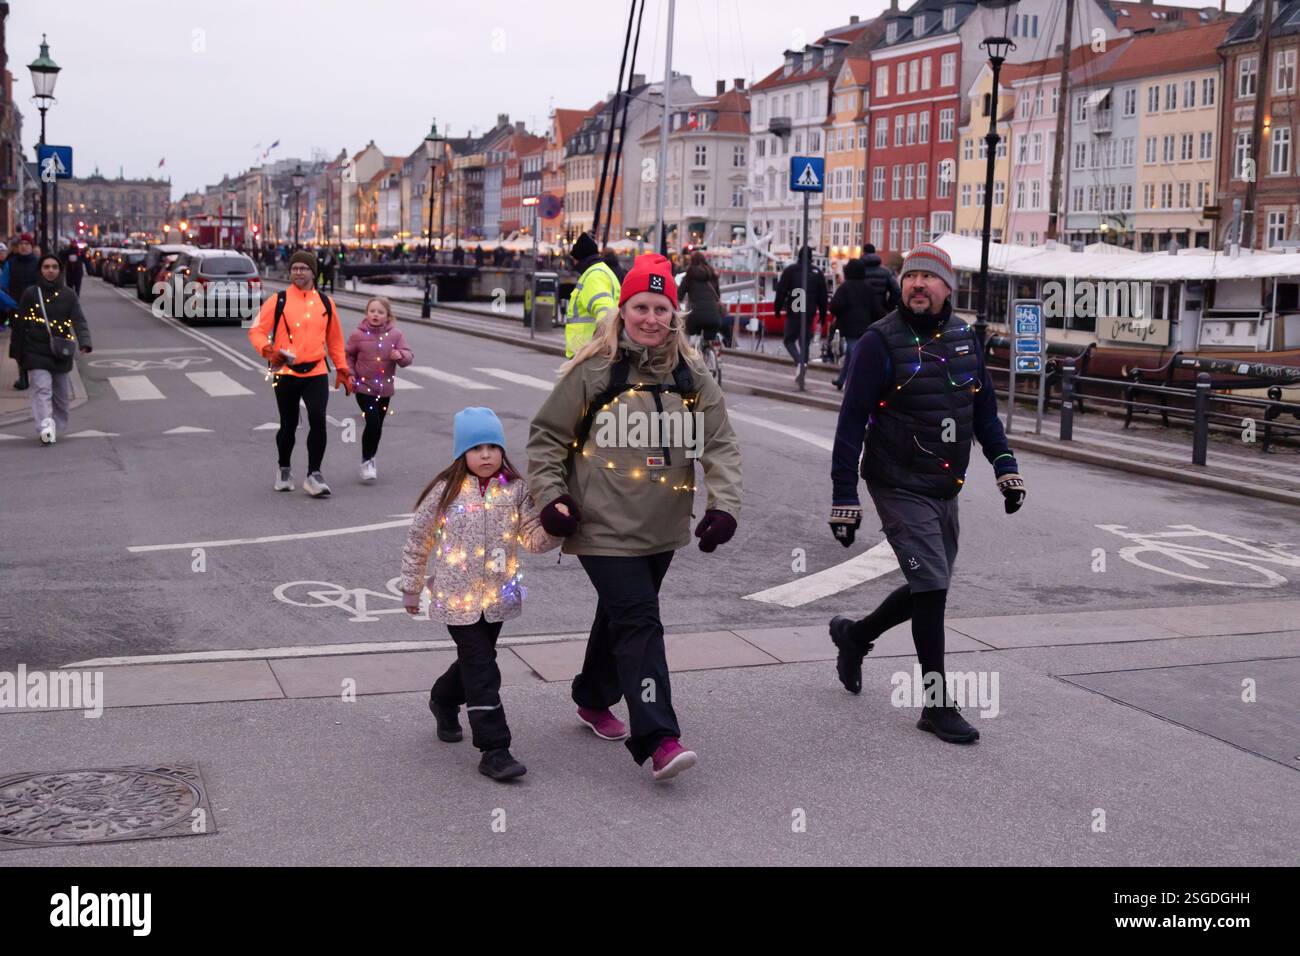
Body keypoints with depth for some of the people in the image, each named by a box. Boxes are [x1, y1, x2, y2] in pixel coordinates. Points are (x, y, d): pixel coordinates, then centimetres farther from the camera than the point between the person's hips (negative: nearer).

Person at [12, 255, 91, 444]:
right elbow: (19, 324, 6)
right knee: (42, 389, -16)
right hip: (36, 352, -3)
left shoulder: (68, 295, 5)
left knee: (62, 393, 10)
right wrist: (18, 353, 7)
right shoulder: (31, 293, 1)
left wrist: (84, 342, -22)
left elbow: (79, 321, -4)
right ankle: (46, 428, -28)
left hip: (61, 353, 3)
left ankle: (56, 427, 23)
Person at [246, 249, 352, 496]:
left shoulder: (325, 302, 8)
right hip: (286, 372, -1)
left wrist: (342, 370, 16)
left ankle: (314, 475, -7)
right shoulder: (278, 301, -1)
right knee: (288, 425, 8)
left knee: (318, 420, -15)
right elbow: (256, 330, -3)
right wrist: (268, 350, -22)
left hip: (316, 372, 1)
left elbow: (335, 339, 18)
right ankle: (283, 469, 32)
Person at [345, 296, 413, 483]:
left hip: (384, 388, 3)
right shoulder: (358, 334, -7)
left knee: (378, 425, 13)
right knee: (373, 422, -16)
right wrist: (349, 373, -7)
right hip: (364, 386, -3)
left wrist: (400, 355, -25)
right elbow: (348, 354, 5)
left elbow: (409, 355, -4)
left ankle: (371, 460, 33)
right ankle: (366, 461, -2)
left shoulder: (395, 335, -3)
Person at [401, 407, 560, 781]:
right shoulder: (446, 491, -7)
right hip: (457, 597, -4)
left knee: (474, 662, 20)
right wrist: (411, 588, 8)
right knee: (482, 670, -9)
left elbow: (532, 538, 0)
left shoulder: (515, 490, 0)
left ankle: (443, 701, 51)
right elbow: (419, 539, 2)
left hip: (498, 597, 4)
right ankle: (494, 750, -6)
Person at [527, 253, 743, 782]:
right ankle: (658, 740, -15)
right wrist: (551, 498, -8)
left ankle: (594, 699, 44)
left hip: (662, 529, 5)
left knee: (621, 615, 21)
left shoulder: (692, 377, 3)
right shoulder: (591, 371, -8)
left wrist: (724, 504, -11)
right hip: (604, 528, -5)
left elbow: (721, 444, 2)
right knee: (638, 623, -14)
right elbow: (546, 437, 0)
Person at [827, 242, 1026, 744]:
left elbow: (984, 409, 17)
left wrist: (1005, 466, 6)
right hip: (899, 489, -6)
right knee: (930, 588, -10)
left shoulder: (963, 338, 8)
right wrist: (843, 496, -14)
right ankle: (937, 705, 1)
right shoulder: (881, 341, -10)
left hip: (945, 490, 7)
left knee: (929, 591, 14)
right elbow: (852, 421, -11)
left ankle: (854, 635, 39)